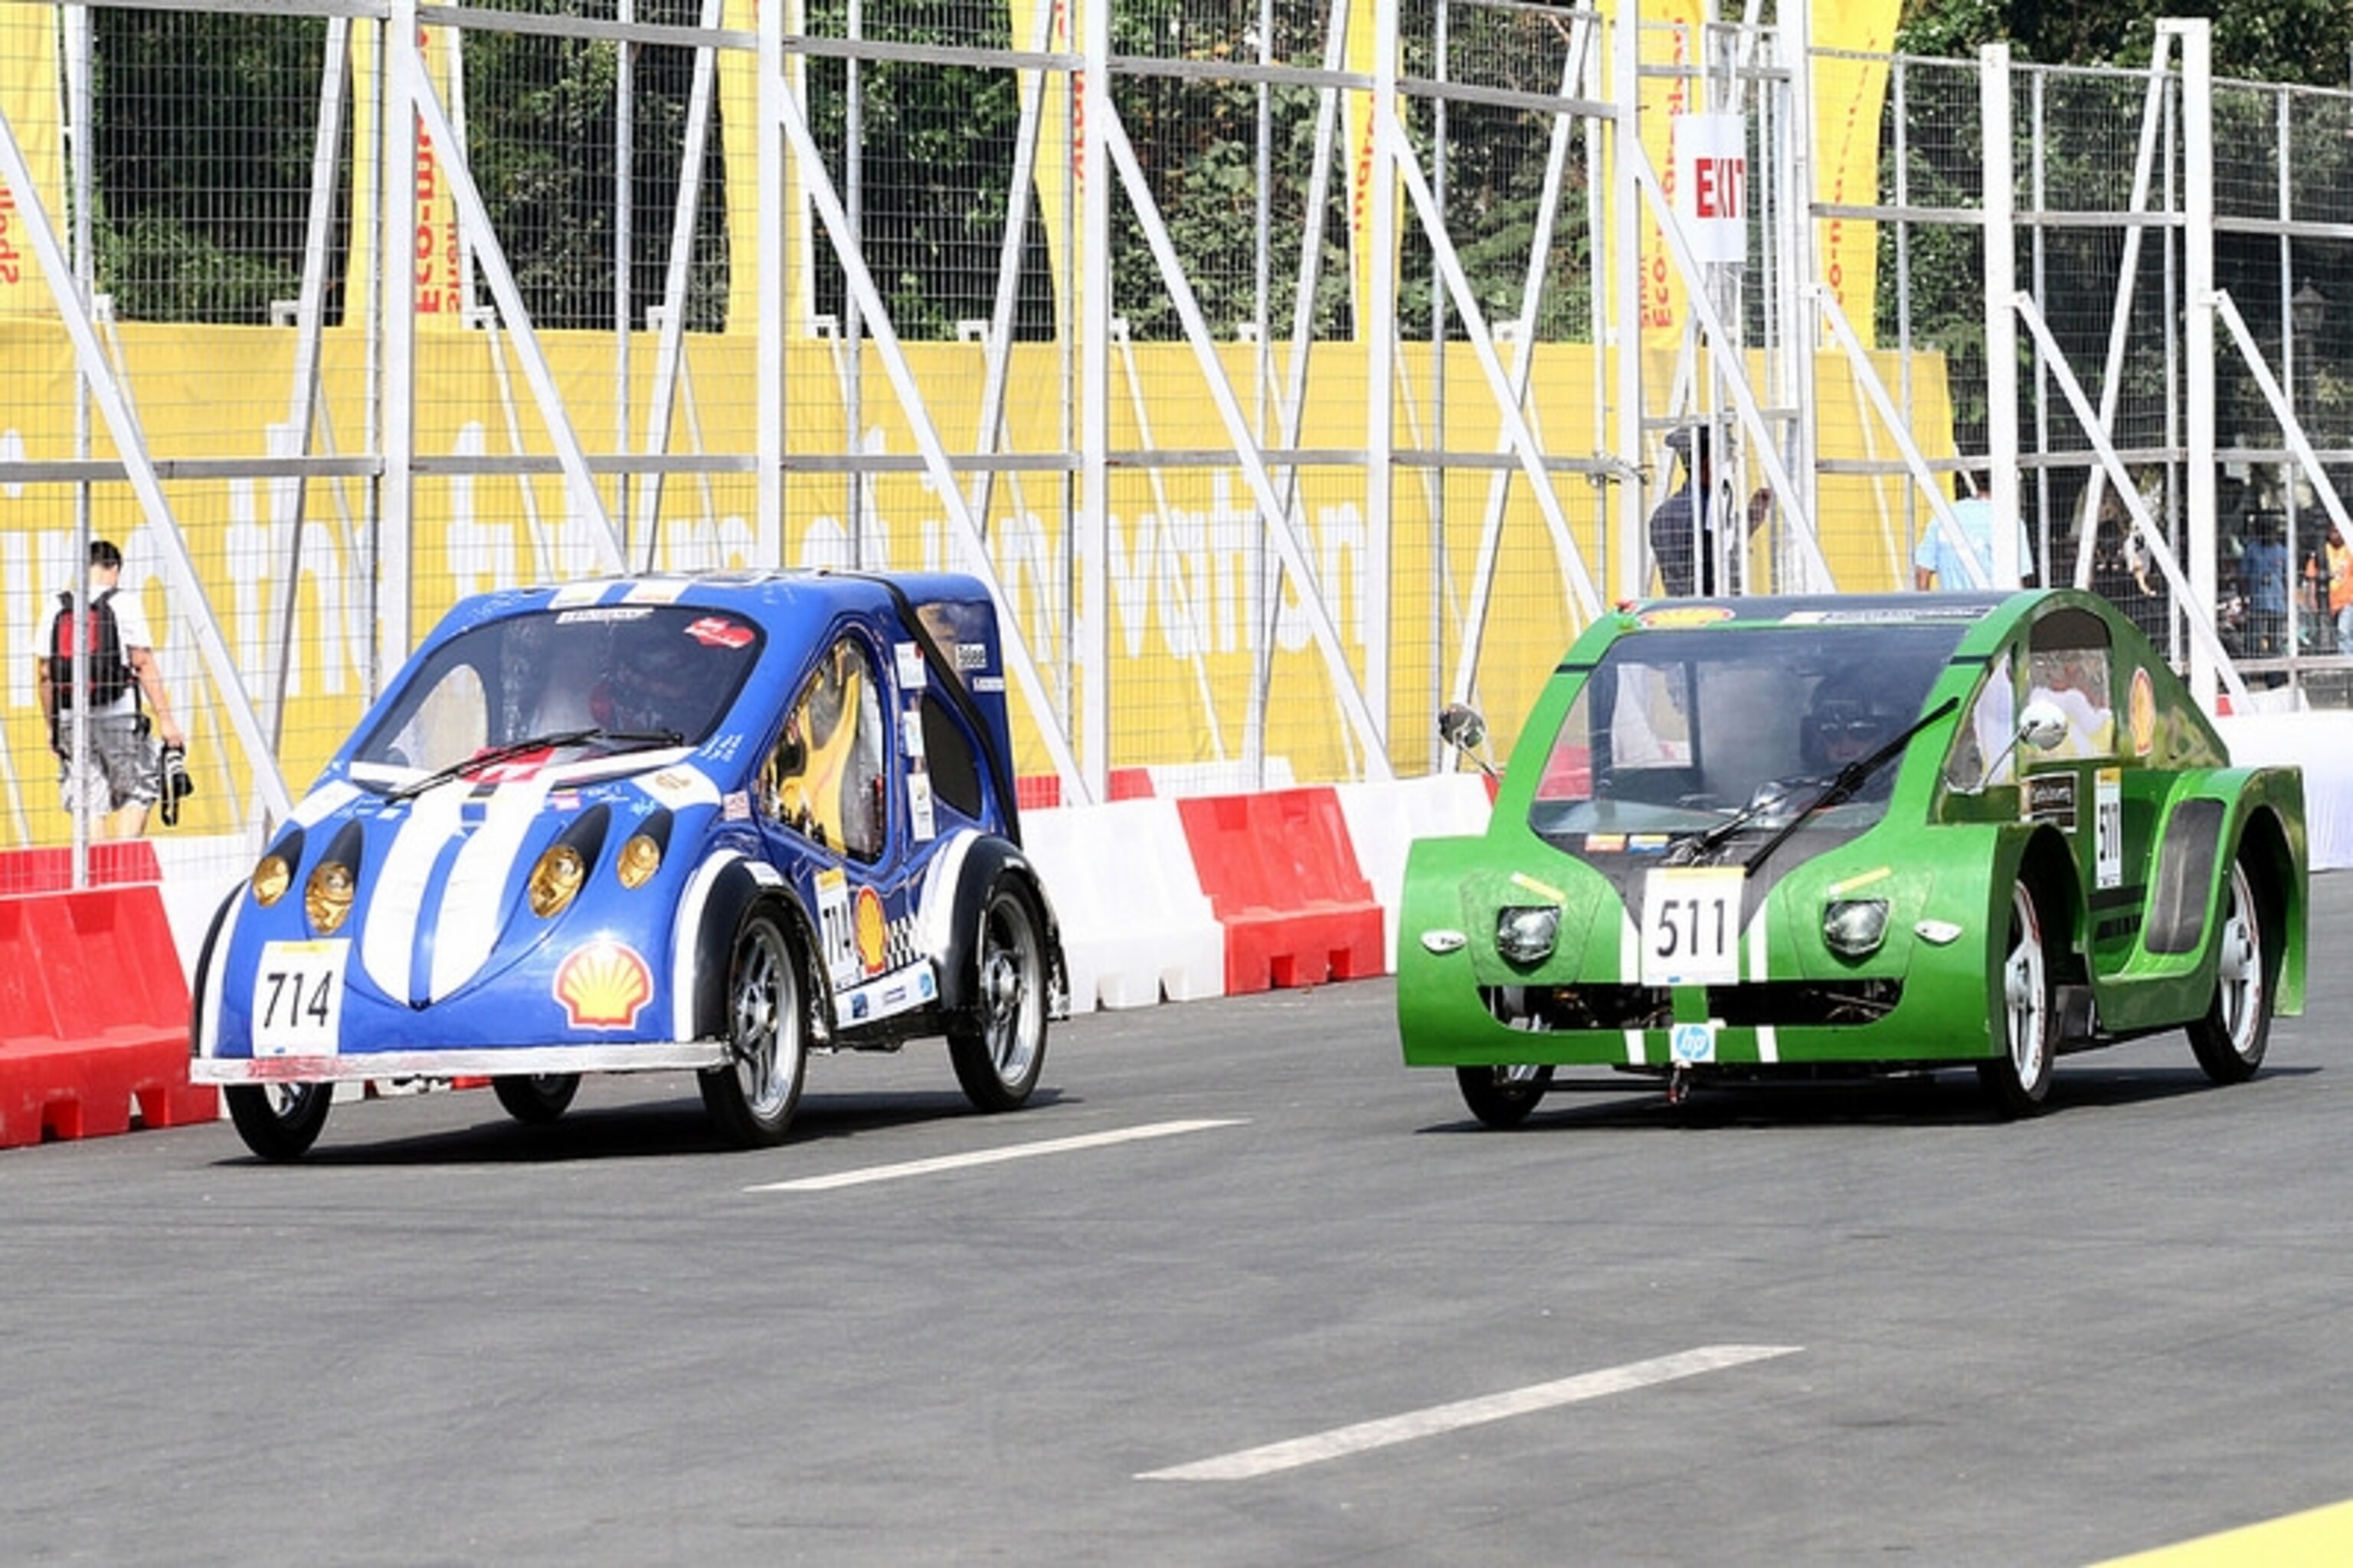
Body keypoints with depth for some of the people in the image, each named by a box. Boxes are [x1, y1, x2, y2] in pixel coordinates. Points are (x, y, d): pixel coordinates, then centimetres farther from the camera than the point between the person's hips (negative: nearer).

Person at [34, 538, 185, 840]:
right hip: (118, 714, -4)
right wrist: (165, 718, -8)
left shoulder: (58, 609, 7)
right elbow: (143, 664, -8)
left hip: (70, 718, 4)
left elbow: (45, 674, 9)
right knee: (138, 792, 10)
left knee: (87, 804, 7)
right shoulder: (123, 604, -4)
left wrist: (52, 726, 18)